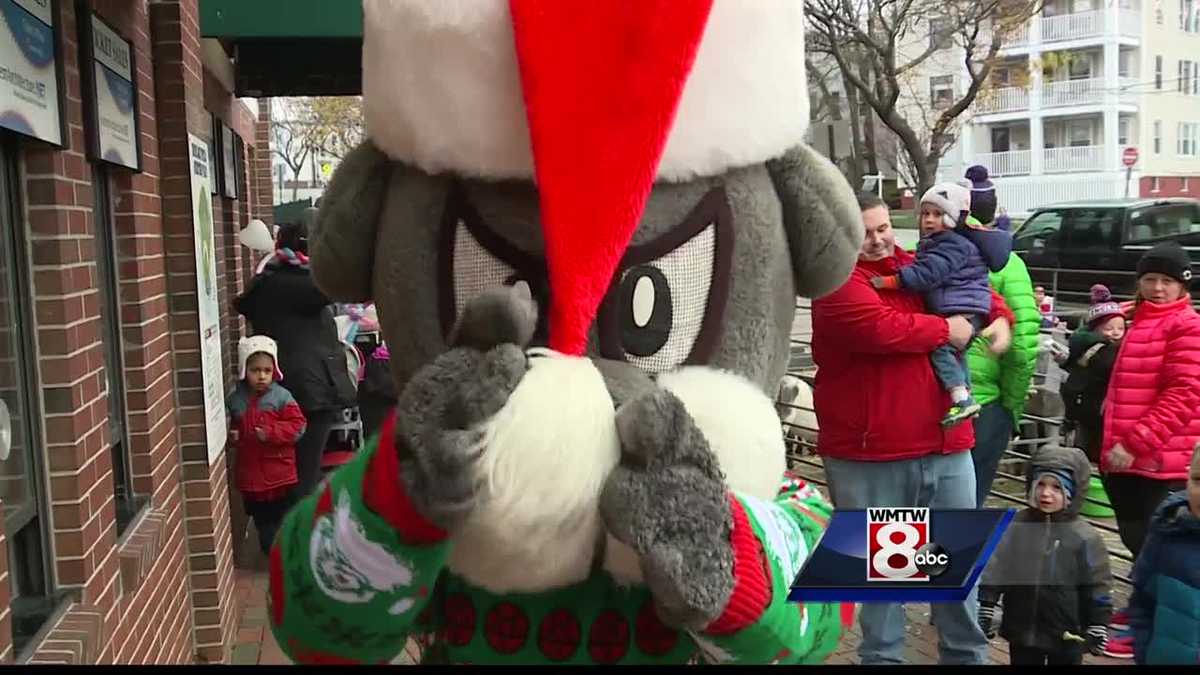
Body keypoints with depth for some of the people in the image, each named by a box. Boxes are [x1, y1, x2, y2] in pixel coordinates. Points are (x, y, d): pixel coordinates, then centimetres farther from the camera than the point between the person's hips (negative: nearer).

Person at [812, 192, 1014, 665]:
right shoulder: (839, 281, -9)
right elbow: (881, 327, -26)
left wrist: (1000, 318, 8)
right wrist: (946, 329, -11)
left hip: (945, 446, 6)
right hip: (867, 455, -6)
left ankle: (966, 653, 33)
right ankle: (882, 656, 25)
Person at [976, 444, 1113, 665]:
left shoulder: (1084, 537, -11)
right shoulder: (1016, 526, -6)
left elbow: (1097, 586, -6)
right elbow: (995, 569, -2)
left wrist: (1098, 627, -6)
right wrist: (985, 608, -3)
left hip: (1067, 636, -2)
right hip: (1021, 629, 2)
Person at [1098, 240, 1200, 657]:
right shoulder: (1140, 322, 18)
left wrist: (1135, 442, -22)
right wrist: (1115, 441, 21)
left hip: (1161, 461, -9)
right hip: (1130, 457, 9)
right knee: (1136, 538, 18)